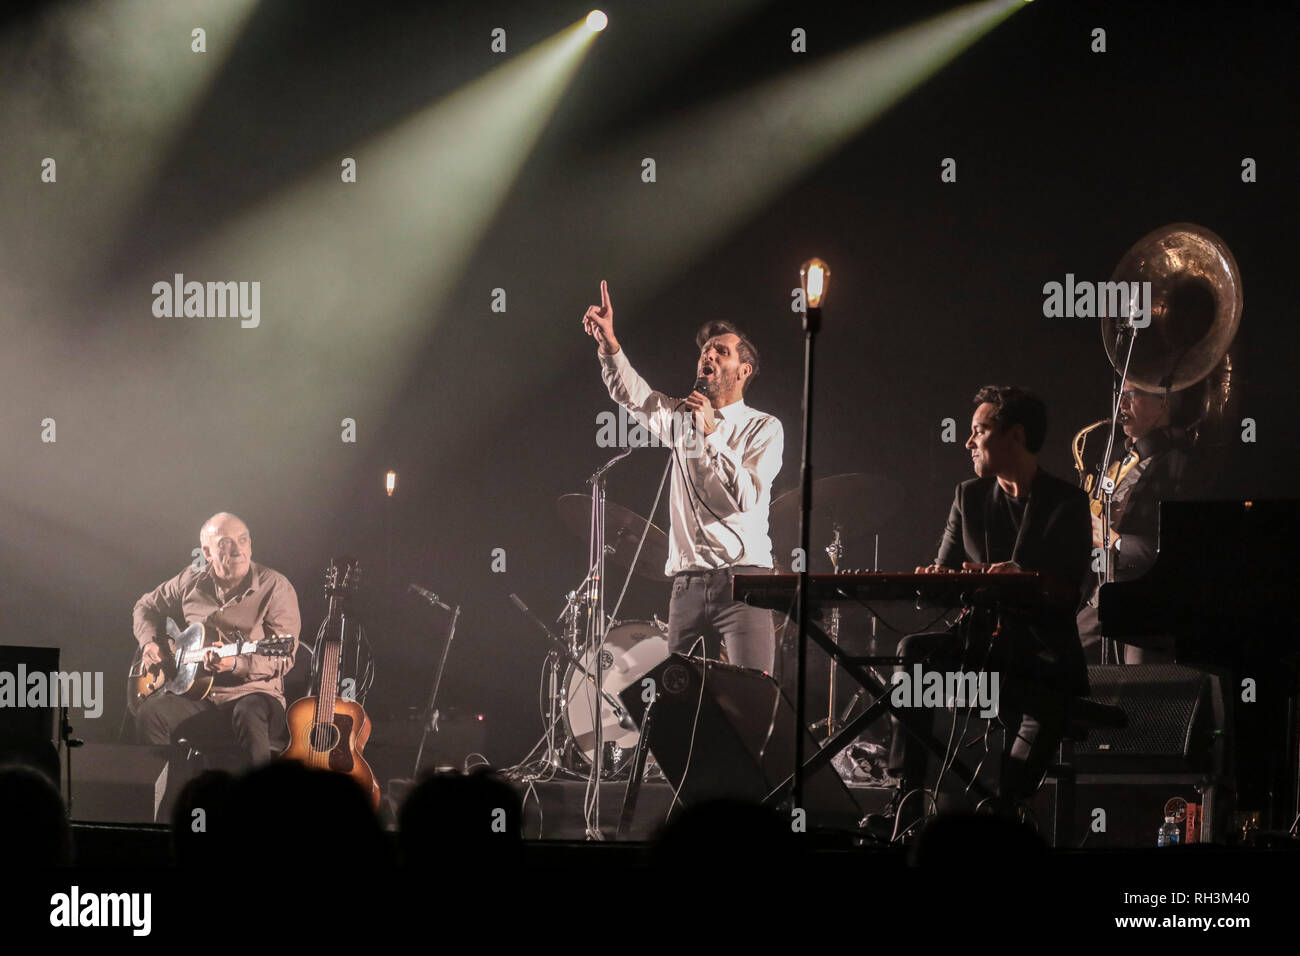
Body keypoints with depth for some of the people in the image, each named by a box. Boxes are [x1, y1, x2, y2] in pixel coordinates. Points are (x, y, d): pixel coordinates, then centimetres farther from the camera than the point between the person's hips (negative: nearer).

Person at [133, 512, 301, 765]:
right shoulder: (190, 582, 10)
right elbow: (146, 606, 29)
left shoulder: (275, 587, -3)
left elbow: (283, 658, -11)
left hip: (252, 693, -4)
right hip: (198, 699, 4)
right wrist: (149, 644, 10)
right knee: (150, 713, -26)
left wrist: (236, 664, -27)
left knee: (250, 713, -40)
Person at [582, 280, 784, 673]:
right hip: (688, 580, 4)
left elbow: (749, 495, -9)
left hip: (743, 578, -4)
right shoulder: (681, 418, 18)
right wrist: (608, 342, -14)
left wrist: (712, 434, -12)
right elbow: (631, 393, 3)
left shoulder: (763, 428, 4)